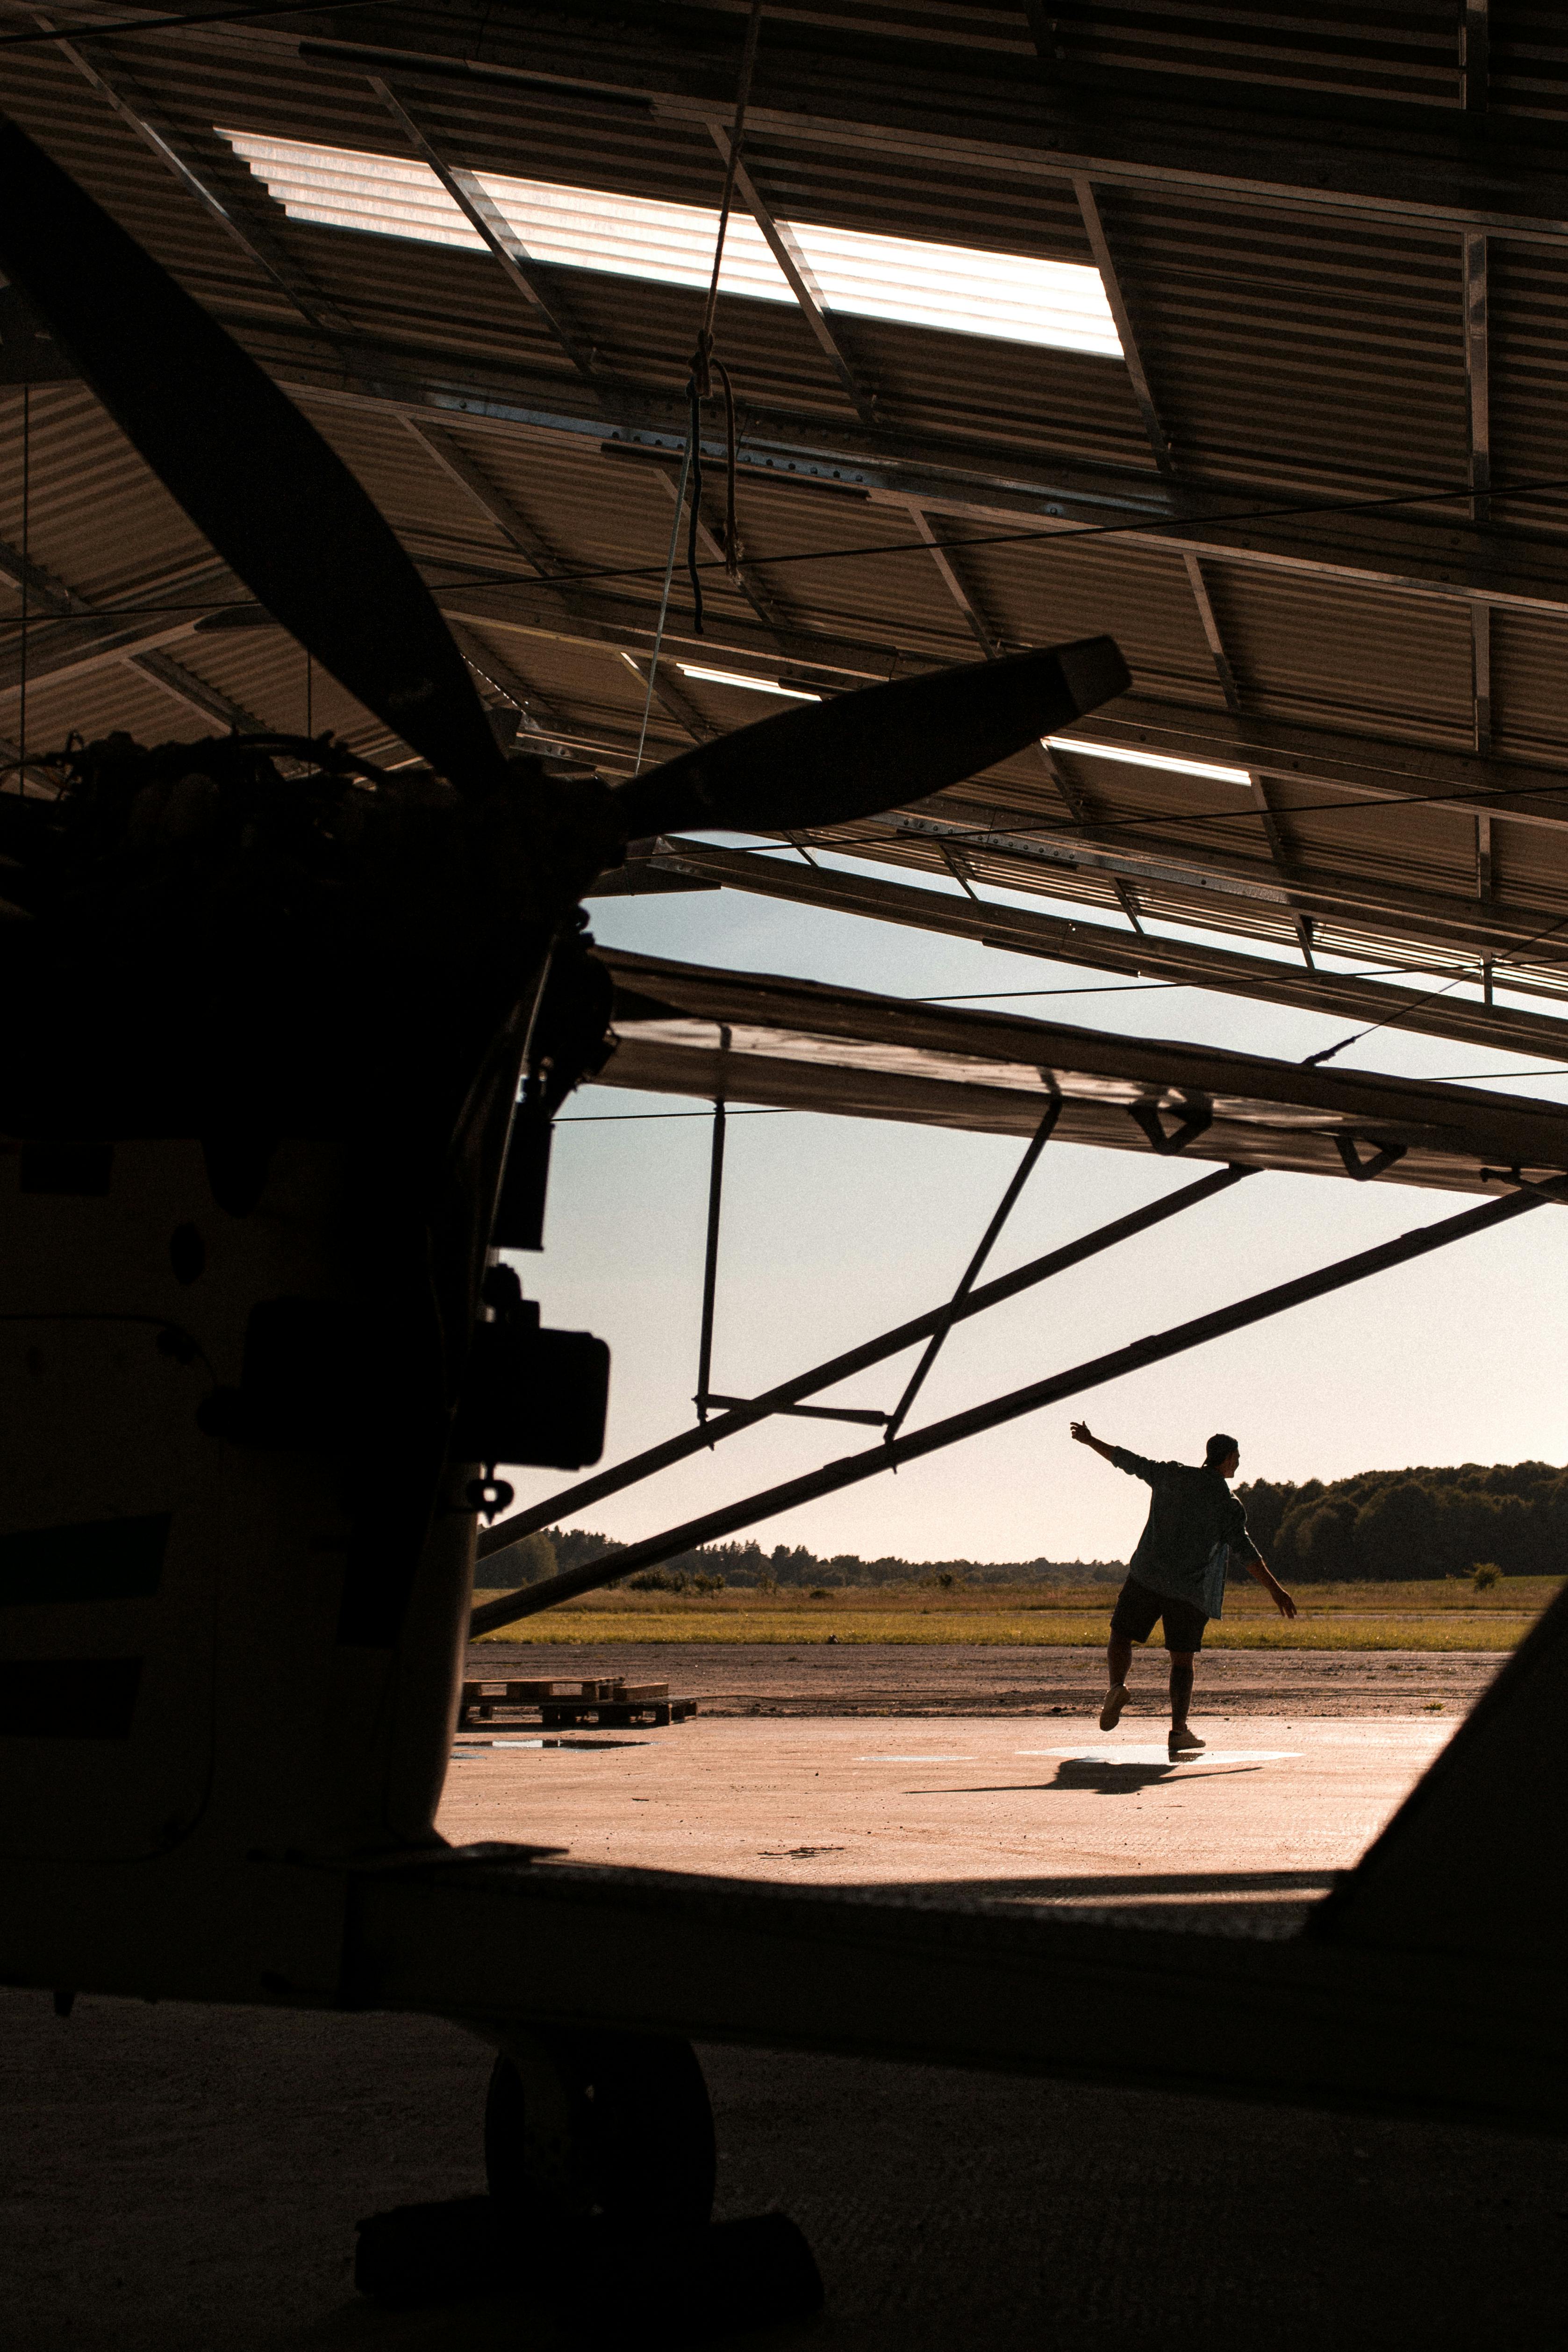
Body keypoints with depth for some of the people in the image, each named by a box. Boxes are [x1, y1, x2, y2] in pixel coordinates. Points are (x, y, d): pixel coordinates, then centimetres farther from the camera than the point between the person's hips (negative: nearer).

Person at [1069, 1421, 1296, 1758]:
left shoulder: (1172, 1475, 5)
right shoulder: (1230, 1504, -4)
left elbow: (1127, 1461, 14)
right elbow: (1245, 1550, -12)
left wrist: (1090, 1440, 29)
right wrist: (1274, 1589, -13)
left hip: (1147, 1577, 2)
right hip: (1191, 1590, -2)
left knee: (1122, 1636, 10)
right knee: (1182, 1658, 4)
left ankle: (1117, 1686, -18)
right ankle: (1178, 1728, -6)